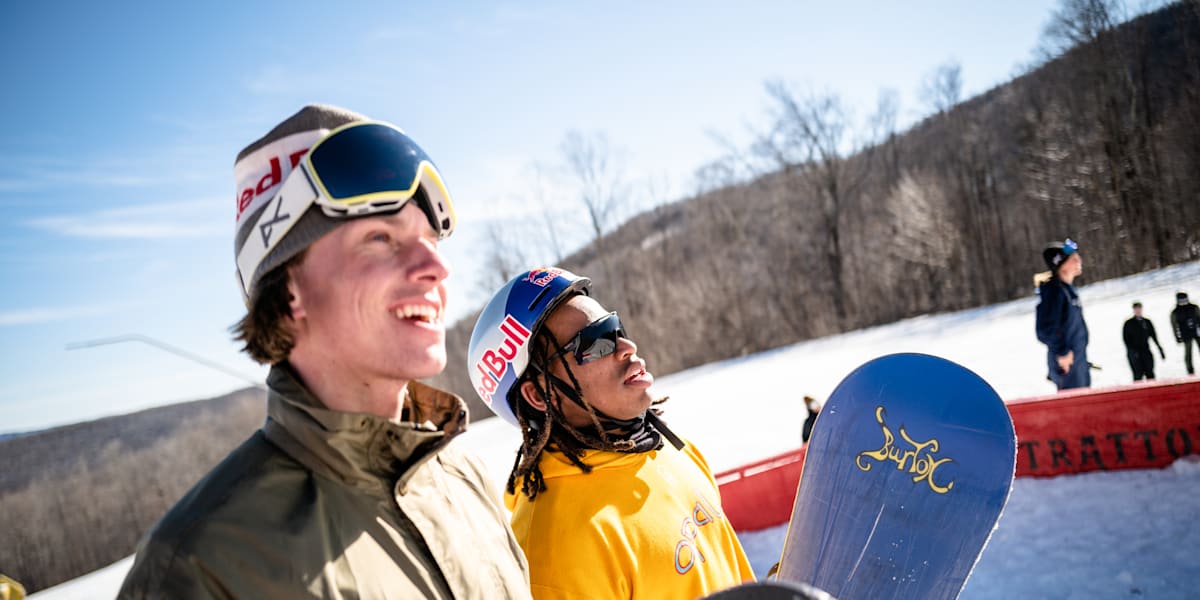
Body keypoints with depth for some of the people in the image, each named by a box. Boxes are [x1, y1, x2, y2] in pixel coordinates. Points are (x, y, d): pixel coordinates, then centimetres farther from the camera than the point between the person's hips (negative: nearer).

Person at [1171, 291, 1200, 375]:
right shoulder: (1175, 312, -3)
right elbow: (1174, 325, -1)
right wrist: (1178, 337, -4)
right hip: (1186, 335, -2)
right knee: (1188, 353, -1)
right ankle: (1190, 371, 5)